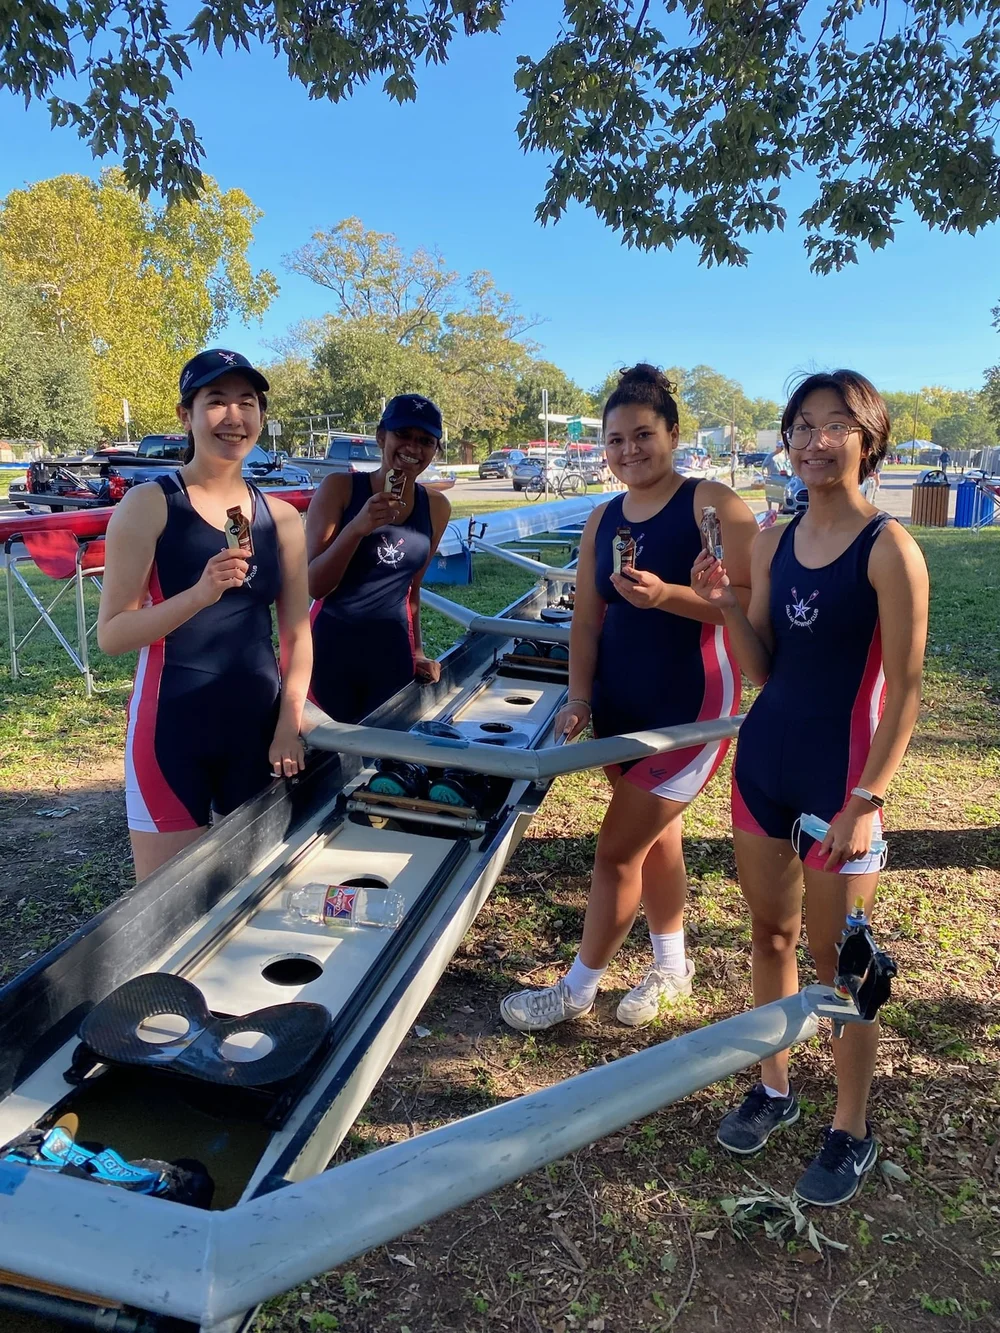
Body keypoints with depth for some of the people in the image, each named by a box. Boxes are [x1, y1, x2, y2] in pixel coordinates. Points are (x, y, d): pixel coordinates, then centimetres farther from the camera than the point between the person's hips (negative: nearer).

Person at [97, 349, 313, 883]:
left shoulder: (281, 517, 5)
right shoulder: (148, 505, -7)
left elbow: (296, 634, 9)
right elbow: (111, 633, -12)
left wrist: (289, 724, -1)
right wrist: (200, 593, -26)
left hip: (259, 726, 4)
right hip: (172, 726, -4)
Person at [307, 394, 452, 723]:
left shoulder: (436, 507, 4)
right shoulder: (340, 488, -7)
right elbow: (313, 585, -12)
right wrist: (356, 528, -25)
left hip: (393, 652, 3)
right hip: (331, 648, -3)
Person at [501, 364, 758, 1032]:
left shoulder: (712, 504, -12)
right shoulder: (603, 521, 8)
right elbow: (587, 620, 6)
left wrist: (667, 595, -30)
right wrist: (579, 697, -4)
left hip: (690, 707, -7)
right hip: (620, 707, 7)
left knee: (618, 848, -1)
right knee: (656, 836, 20)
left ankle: (578, 988, 19)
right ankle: (671, 965, 40)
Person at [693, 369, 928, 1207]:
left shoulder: (889, 548, -12)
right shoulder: (774, 542, 6)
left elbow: (906, 689, -13)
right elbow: (762, 672, 7)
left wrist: (868, 799, -18)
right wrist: (725, 604, -9)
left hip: (839, 774, -6)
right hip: (765, 756, 6)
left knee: (837, 957, 6)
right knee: (771, 932, 17)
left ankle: (853, 1132, 26)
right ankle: (774, 1086, 37)